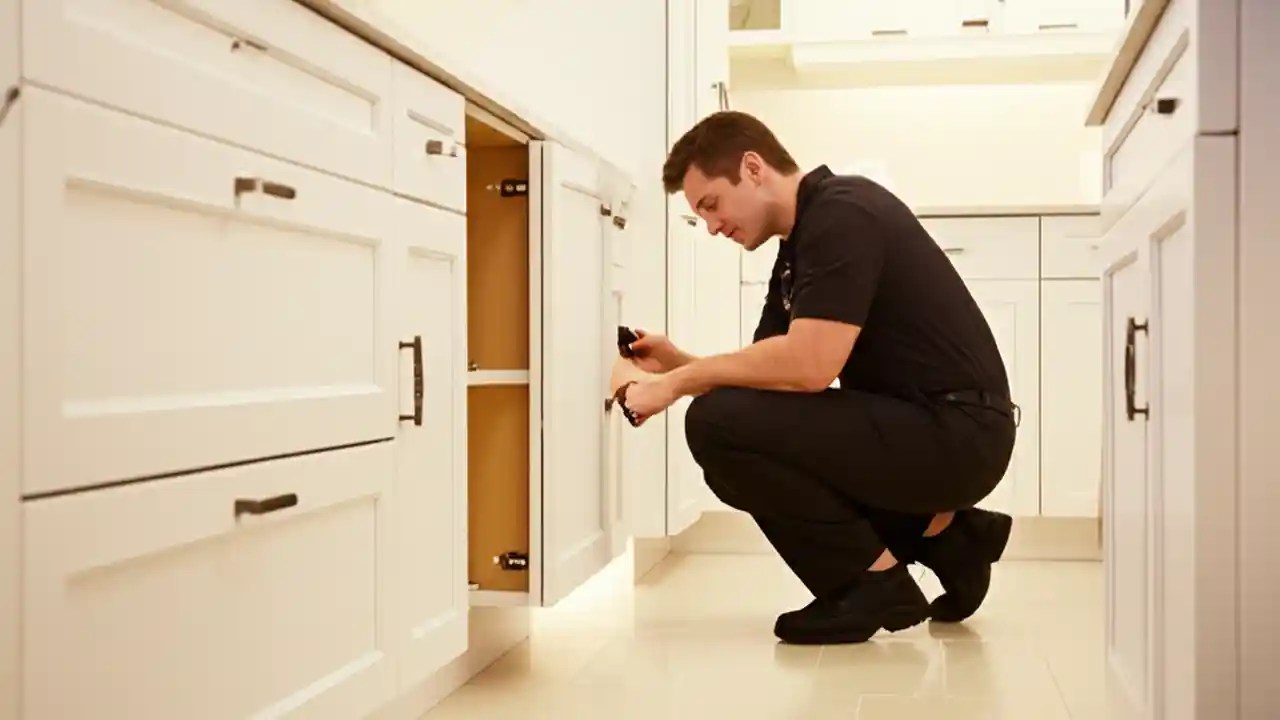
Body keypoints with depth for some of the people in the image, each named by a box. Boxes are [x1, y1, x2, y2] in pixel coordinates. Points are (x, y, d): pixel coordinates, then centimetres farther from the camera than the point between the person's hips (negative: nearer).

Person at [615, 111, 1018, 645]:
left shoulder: (843, 214, -15)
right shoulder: (797, 252, 15)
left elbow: (809, 366, -26)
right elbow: (772, 372, 15)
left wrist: (679, 381, -15)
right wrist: (678, 364, 0)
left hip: (956, 432, -10)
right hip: (918, 428, 10)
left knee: (720, 423, -19)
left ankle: (876, 579, -3)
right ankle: (943, 533, 13)